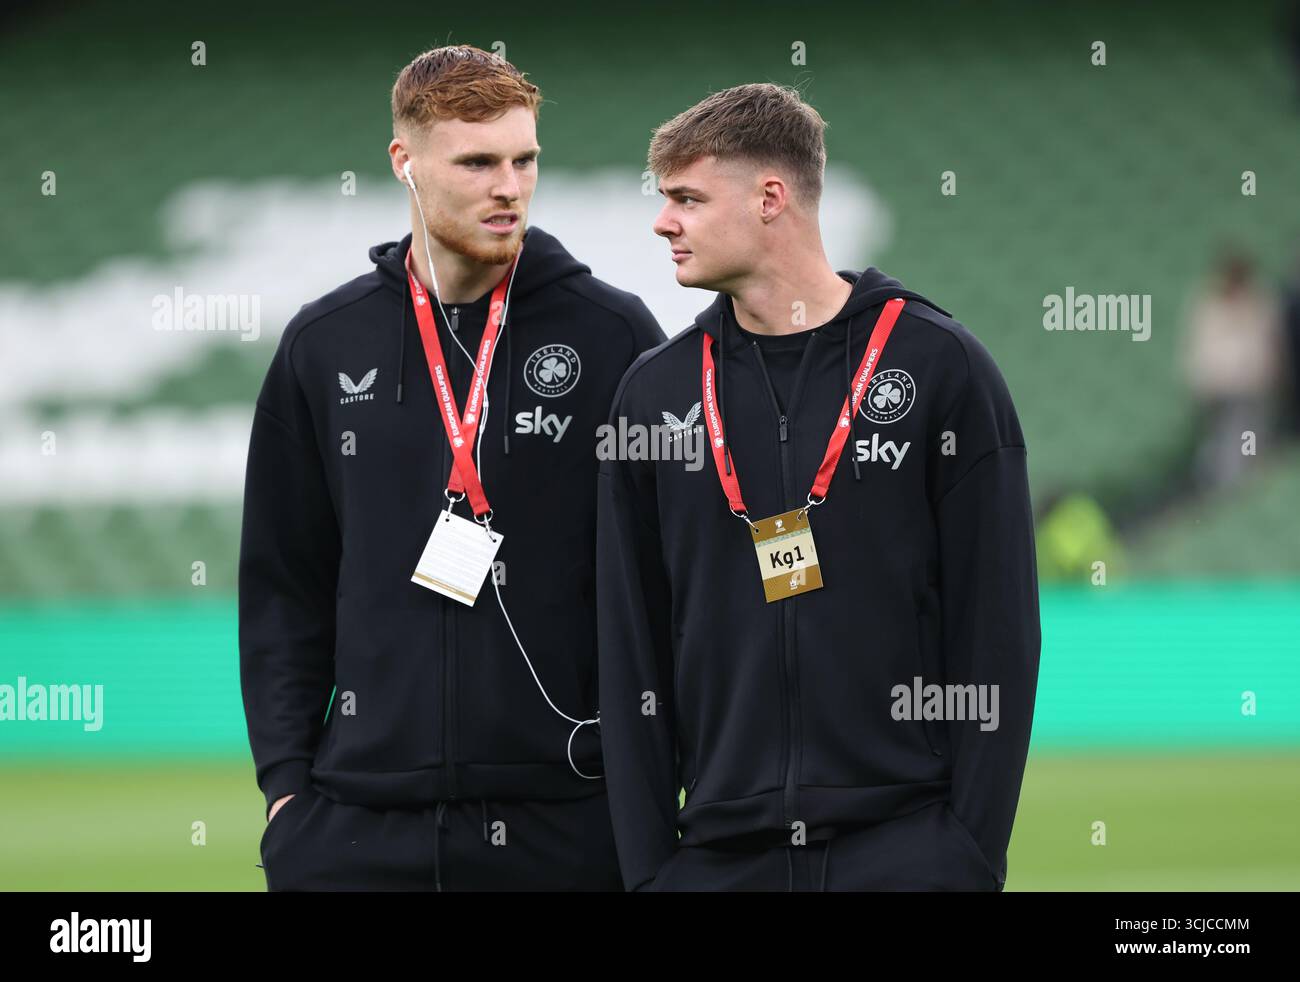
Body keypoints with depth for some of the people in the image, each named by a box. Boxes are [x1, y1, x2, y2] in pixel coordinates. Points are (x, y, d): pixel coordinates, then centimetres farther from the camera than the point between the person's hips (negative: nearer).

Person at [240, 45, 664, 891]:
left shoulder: (614, 336, 2)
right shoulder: (326, 346, 9)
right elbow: (284, 587, 13)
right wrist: (285, 778, 4)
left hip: (566, 819, -2)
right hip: (361, 820, 2)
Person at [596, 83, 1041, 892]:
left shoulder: (939, 365, 0)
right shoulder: (655, 393, 10)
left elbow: (998, 632, -2)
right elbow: (633, 651, 10)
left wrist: (975, 850, -8)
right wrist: (647, 862, 2)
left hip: (908, 849, -3)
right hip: (720, 855, 3)